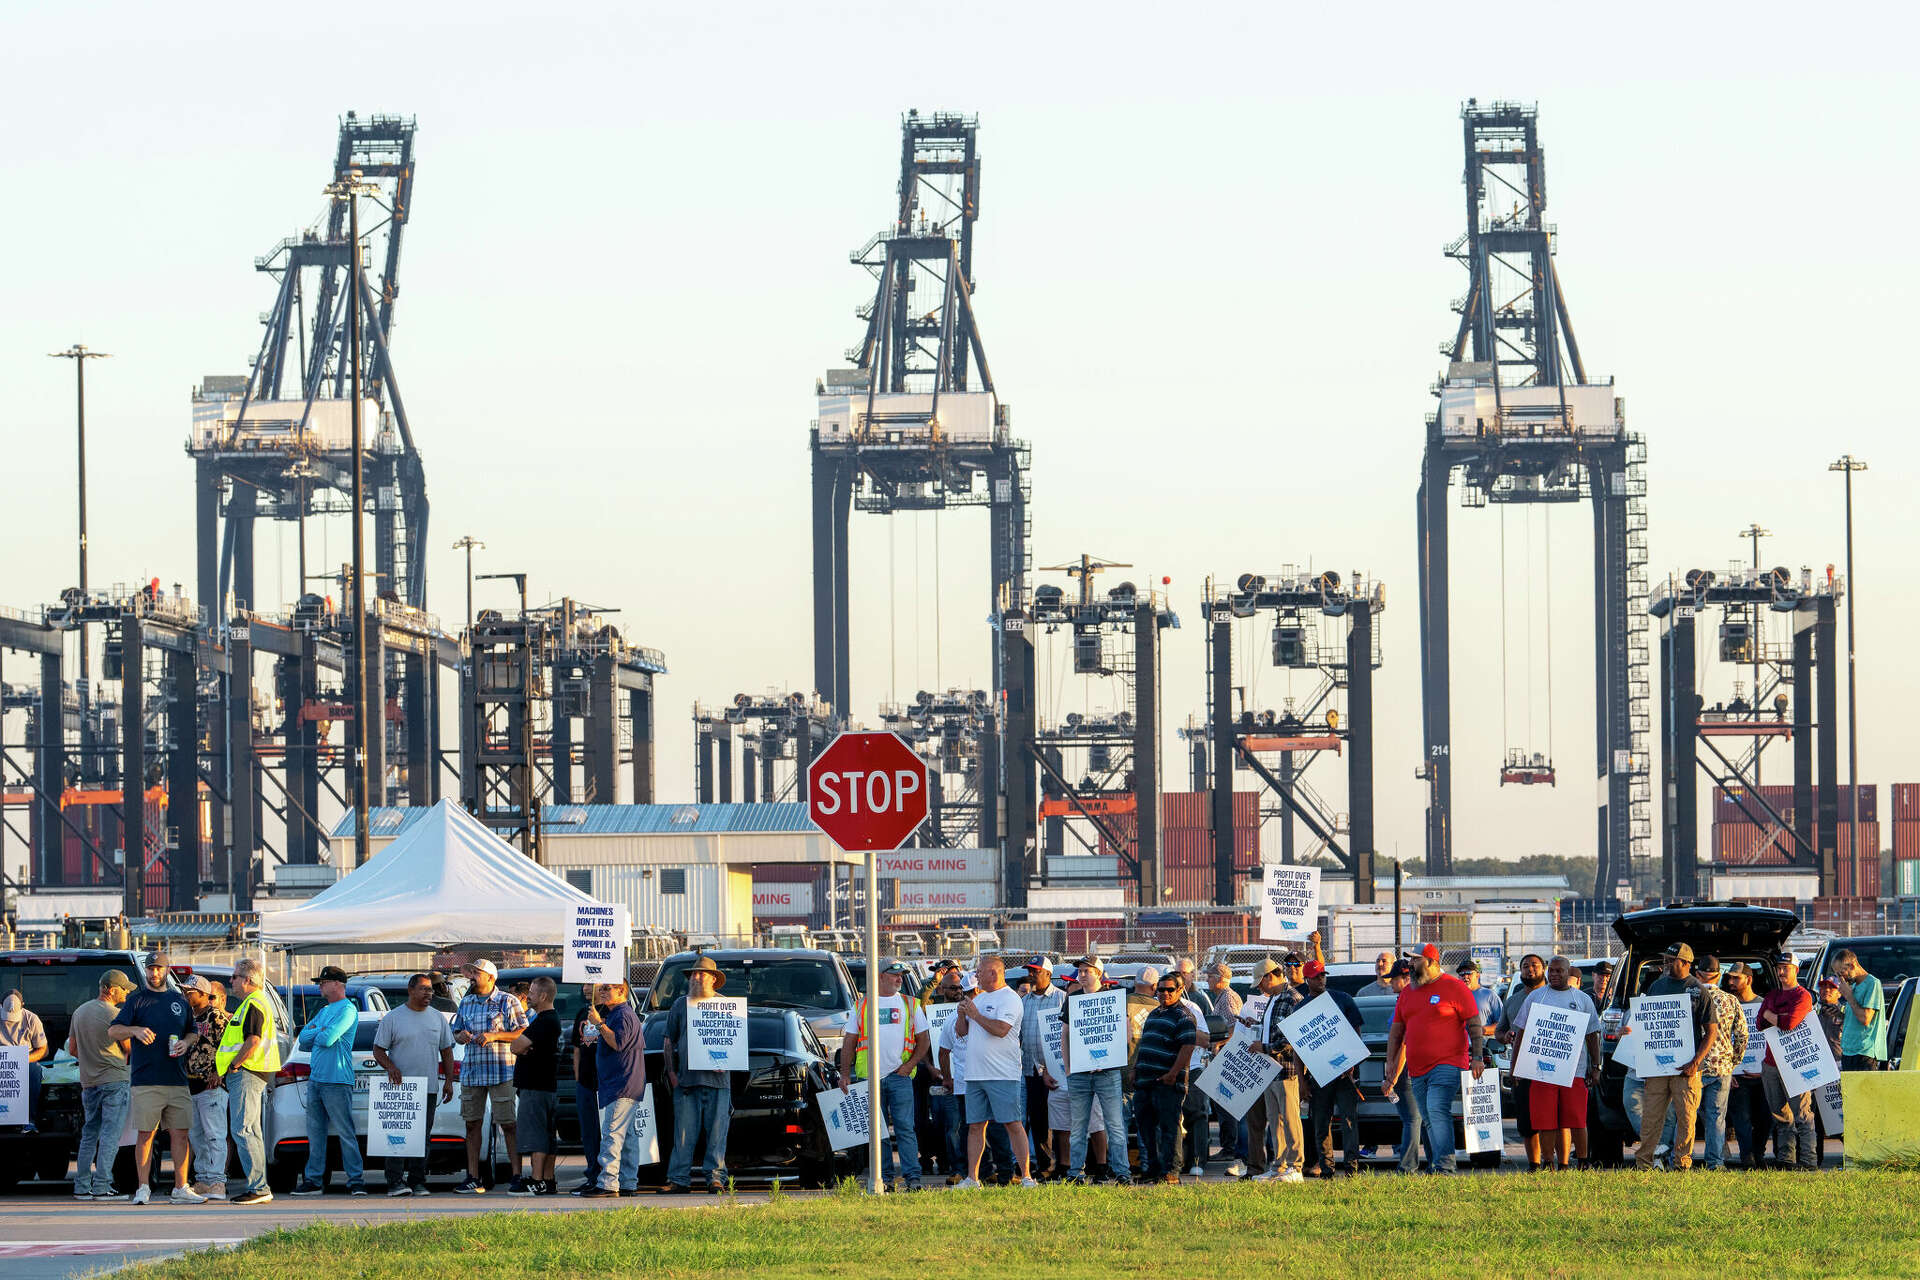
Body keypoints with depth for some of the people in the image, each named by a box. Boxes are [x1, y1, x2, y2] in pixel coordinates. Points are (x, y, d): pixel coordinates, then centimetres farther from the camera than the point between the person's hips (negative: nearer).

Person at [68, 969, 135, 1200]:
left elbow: (72, 1049, 16)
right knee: (110, 1135, -7)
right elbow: (129, 1048, -7)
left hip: (89, 1082, 7)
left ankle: (82, 1186, 12)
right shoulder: (115, 1015, -11)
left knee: (89, 1135, 13)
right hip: (115, 1081, -7)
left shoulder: (80, 1012, 12)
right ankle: (101, 1186, -12)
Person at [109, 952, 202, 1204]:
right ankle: (143, 1189, -1)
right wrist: (135, 1030, -21)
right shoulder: (137, 1000, 5)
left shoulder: (179, 1001, 16)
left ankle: (181, 1188, 6)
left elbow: (193, 1032, 25)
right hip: (146, 1080, -4)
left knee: (181, 1133, 2)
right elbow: (113, 1030, -2)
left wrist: (186, 1043, 2)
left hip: (177, 1078, 4)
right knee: (145, 1134, -4)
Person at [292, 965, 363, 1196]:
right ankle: (314, 1179, 12)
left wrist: (316, 1033, 3)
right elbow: (304, 1037, 15)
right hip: (315, 1079, 9)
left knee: (345, 1133, -7)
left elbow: (327, 1039, -17)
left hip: (336, 1081, -9)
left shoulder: (347, 1010, -8)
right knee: (315, 1133, 9)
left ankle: (356, 1180, -6)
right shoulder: (324, 1010, 20)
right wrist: (321, 1032, -3)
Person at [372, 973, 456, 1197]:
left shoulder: (438, 1018, 13)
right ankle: (395, 1182, -12)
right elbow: (378, 1050, 2)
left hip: (428, 1089, 4)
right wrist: (390, 1067, -17)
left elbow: (446, 1050, 18)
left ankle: (417, 1181, 7)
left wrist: (449, 1081, 9)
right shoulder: (392, 1018, 1)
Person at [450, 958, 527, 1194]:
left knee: (508, 1124, -6)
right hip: (471, 1071, 6)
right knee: (472, 1123, 5)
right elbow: (456, 1032, 23)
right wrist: (461, 1037, -1)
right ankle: (473, 1179, 9)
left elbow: (523, 1033, -5)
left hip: (501, 1071, -6)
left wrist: (495, 1036, -16)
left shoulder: (507, 1002, -1)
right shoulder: (466, 1003, 16)